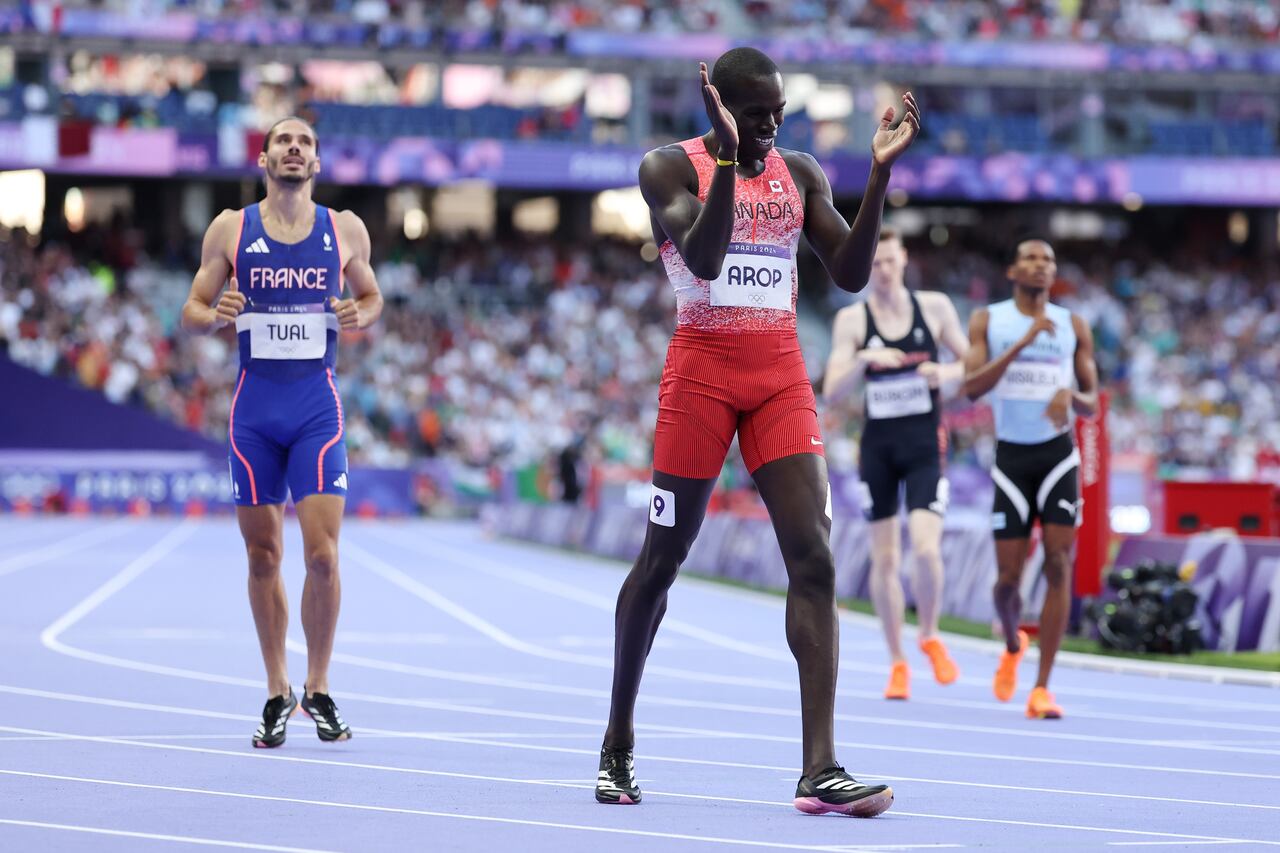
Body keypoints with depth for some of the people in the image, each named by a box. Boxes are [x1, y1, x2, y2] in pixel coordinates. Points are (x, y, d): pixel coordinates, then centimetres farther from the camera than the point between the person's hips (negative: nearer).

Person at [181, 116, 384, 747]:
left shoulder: (345, 230, 3)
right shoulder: (230, 229, 3)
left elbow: (370, 296, 17)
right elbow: (191, 314, 7)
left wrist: (361, 314, -7)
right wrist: (214, 314, -16)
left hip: (317, 407, -1)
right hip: (254, 407, 1)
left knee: (322, 554, -10)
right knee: (263, 556, 5)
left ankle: (318, 690, 7)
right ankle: (277, 692, 18)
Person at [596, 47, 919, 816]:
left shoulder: (800, 174, 9)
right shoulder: (670, 167, -3)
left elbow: (851, 273, 2)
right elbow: (702, 258, -19)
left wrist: (880, 174, -8)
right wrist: (728, 157, -26)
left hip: (781, 374, 3)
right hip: (702, 369, -3)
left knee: (814, 557, -11)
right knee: (663, 557, 4)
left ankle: (821, 768, -16)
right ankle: (618, 743, 23)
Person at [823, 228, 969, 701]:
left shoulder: (934, 307, 0)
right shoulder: (852, 319, -1)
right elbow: (832, 390, -8)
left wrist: (948, 373, -14)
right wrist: (864, 360, -25)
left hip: (925, 443, -1)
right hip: (877, 444, 1)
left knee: (925, 548, -16)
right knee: (884, 558, 4)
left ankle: (930, 636, 11)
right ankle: (897, 662, 16)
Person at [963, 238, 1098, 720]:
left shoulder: (1073, 327, 6)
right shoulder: (988, 321, 2)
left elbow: (1093, 403, 8)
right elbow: (971, 387, -12)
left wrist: (1071, 396, -16)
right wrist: (1022, 343, -21)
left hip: (1058, 454, 1)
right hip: (1011, 457, -1)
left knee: (1059, 564, -12)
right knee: (1009, 576, 0)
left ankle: (1042, 689, -10)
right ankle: (1013, 645, 35)